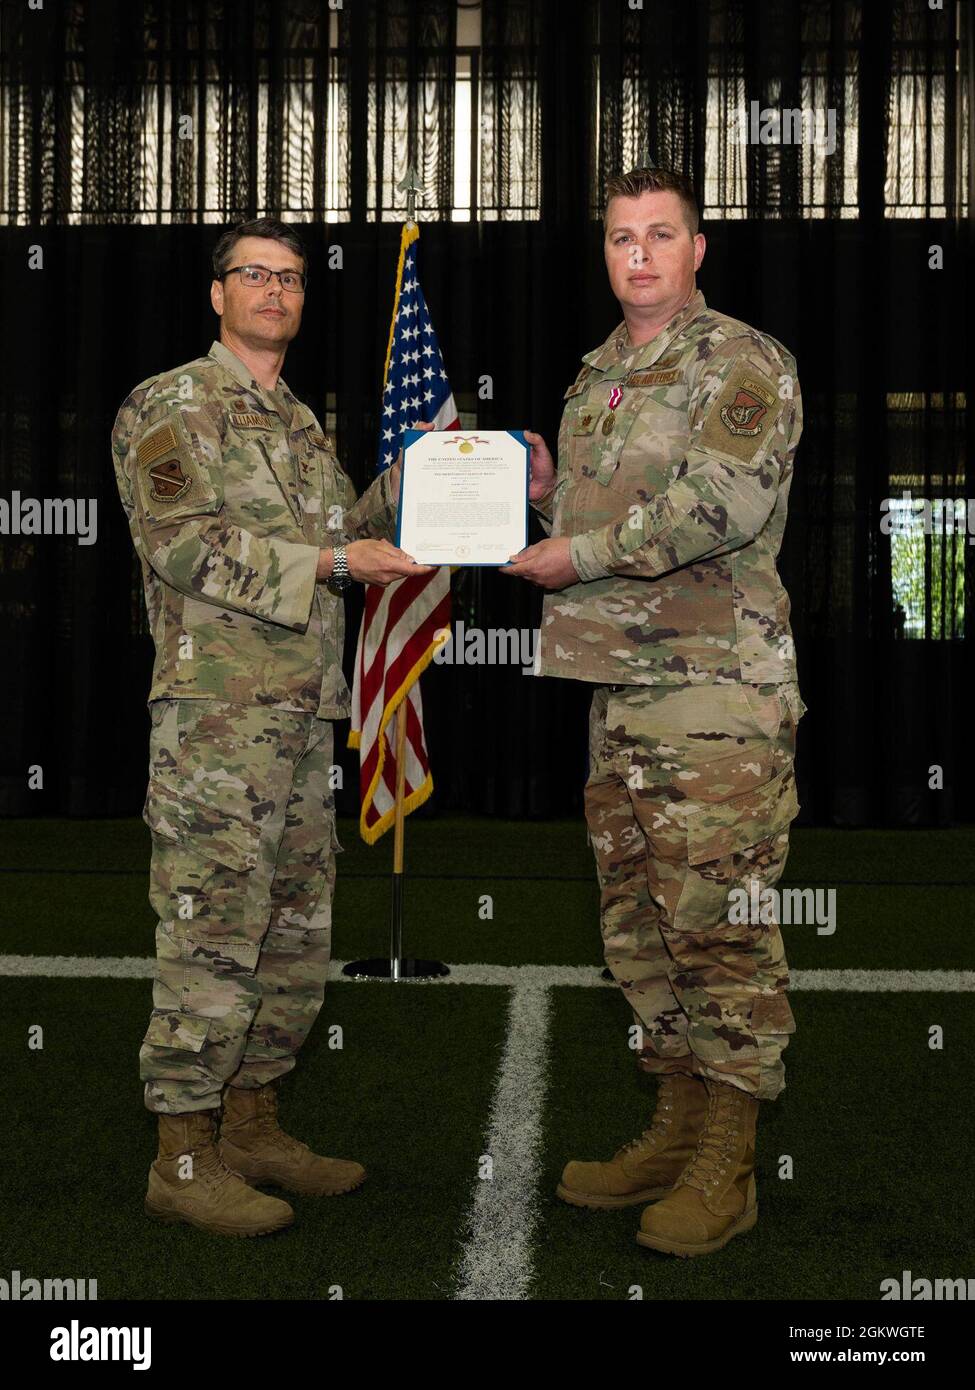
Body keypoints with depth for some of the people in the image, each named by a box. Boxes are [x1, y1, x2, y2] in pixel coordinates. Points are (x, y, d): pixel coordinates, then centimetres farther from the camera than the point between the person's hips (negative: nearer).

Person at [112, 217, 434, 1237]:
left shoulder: (301, 424, 22)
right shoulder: (173, 406, -3)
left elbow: (342, 534, 25)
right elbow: (181, 546, -15)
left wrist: (410, 474, 12)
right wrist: (332, 560, -19)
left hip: (305, 712, 9)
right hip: (217, 709, -8)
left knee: (297, 934, 11)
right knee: (213, 933, -7)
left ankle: (253, 1128, 23)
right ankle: (184, 1158, 2)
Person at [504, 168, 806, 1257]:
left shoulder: (744, 363, -5)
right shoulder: (595, 379, 20)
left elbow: (721, 504, -20)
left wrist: (581, 555, -14)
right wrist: (545, 495, 6)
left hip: (716, 685, -8)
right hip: (617, 683, 9)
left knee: (719, 919, -6)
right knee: (639, 918, 13)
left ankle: (726, 1167, 4)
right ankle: (676, 1132, 25)